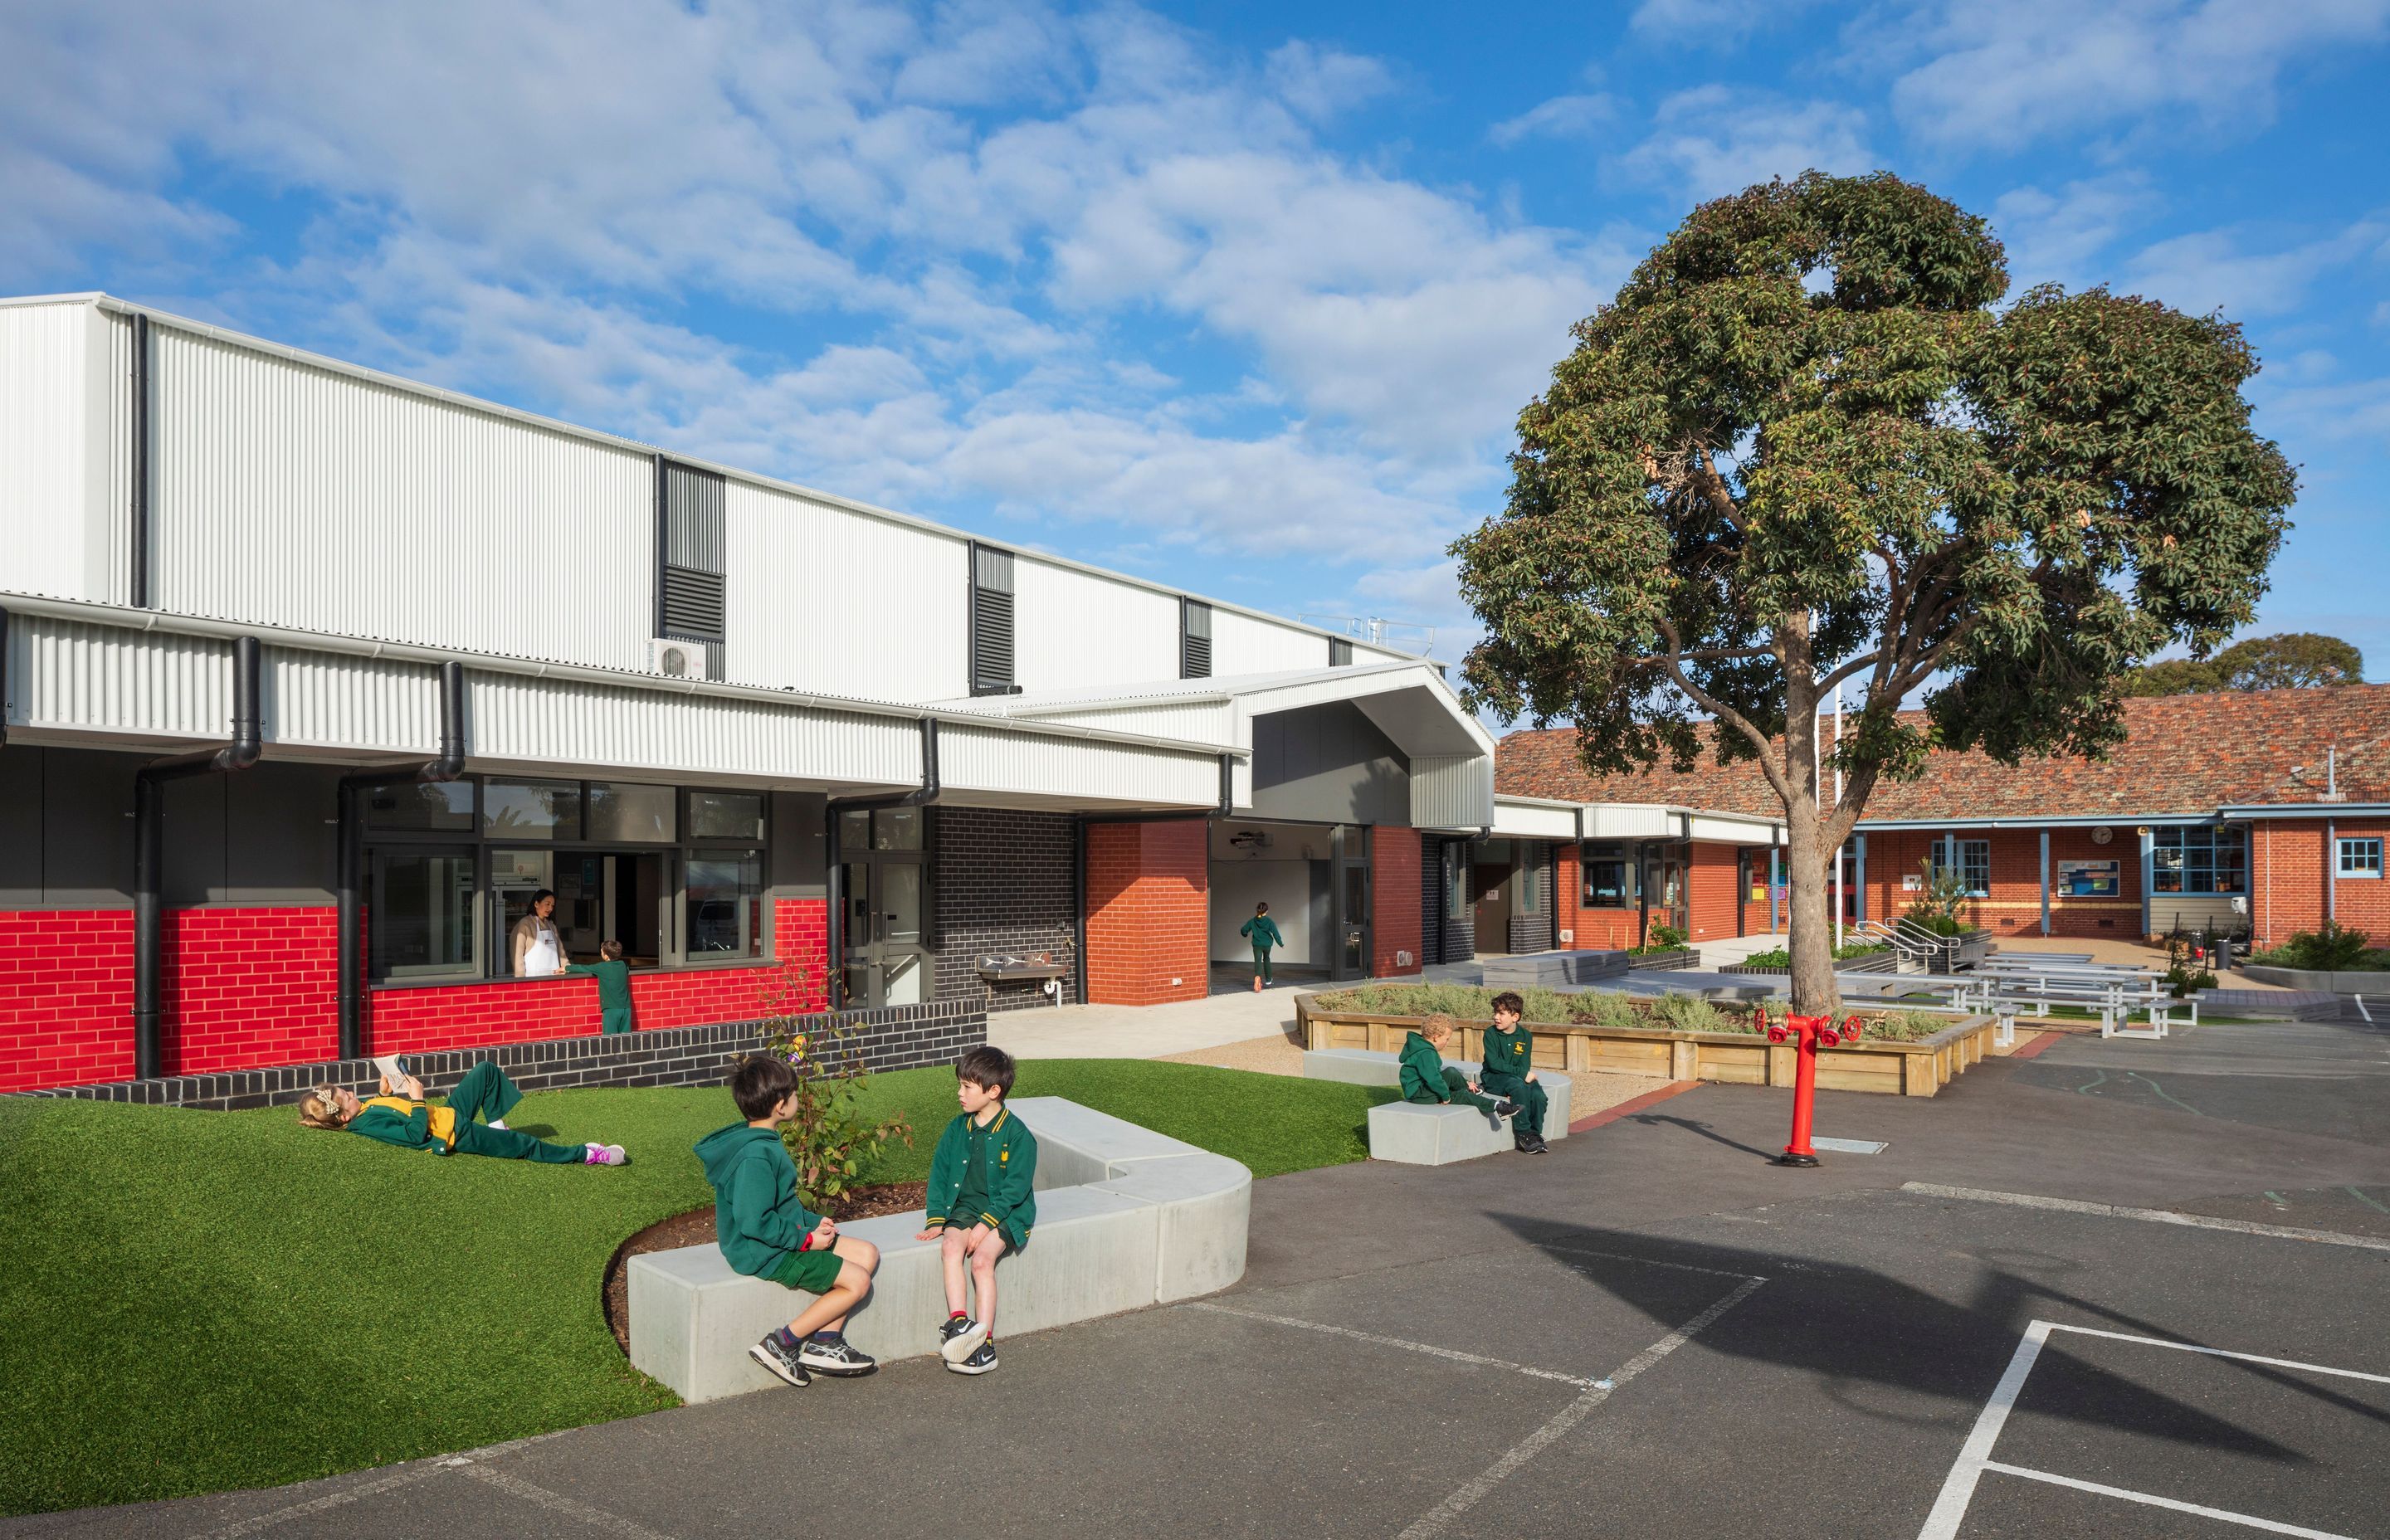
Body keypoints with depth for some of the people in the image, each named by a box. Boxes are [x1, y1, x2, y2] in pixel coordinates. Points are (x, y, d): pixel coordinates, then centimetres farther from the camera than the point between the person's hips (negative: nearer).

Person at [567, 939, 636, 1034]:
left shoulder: (602, 967, -6)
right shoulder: (623, 965, 8)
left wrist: (566, 968, 23)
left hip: (611, 1009, -5)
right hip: (626, 1008, 5)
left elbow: (584, 968, 7)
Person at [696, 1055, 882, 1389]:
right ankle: (781, 1345, -3)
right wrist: (806, 1238, -19)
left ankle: (824, 1343, 5)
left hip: (784, 1238, 10)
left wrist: (813, 1222, 7)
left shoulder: (763, 1142, 8)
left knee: (867, 1253, 6)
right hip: (764, 1253, -10)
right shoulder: (756, 1155, -25)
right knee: (857, 1281, -12)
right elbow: (754, 1222, -28)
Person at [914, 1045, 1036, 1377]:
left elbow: (1015, 1188, -11)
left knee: (982, 1259, -26)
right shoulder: (958, 1128, 8)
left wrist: (986, 1224, -19)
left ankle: (985, 1343, -22)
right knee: (952, 1245, -26)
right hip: (965, 1206, 5)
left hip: (1005, 1212, -4)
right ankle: (958, 1322, -32)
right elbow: (939, 1173, 11)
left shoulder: (1016, 1134, -8)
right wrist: (937, 1219, 0)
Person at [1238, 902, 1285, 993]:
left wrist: (1245, 934, 26)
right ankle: (1268, 979, 36)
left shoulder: (1252, 921, -4)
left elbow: (1243, 930, 2)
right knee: (1266, 959, 26)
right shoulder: (1269, 922, -10)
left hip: (1257, 945, -1)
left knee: (1258, 961, -7)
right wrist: (1281, 943, -2)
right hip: (1267, 944, 1)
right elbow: (1275, 933, -14)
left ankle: (1257, 977, -37)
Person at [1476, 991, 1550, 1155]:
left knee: (1539, 1096, -26)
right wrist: (1521, 1073, -24)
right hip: (1493, 1078, -3)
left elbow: (1525, 1066, -2)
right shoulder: (1490, 1034, -6)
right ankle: (1523, 1134, -24)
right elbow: (1494, 1063, -17)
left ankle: (1535, 1134, -6)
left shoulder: (1526, 1036, 3)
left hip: (1519, 1078, 3)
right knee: (1518, 1085, -34)